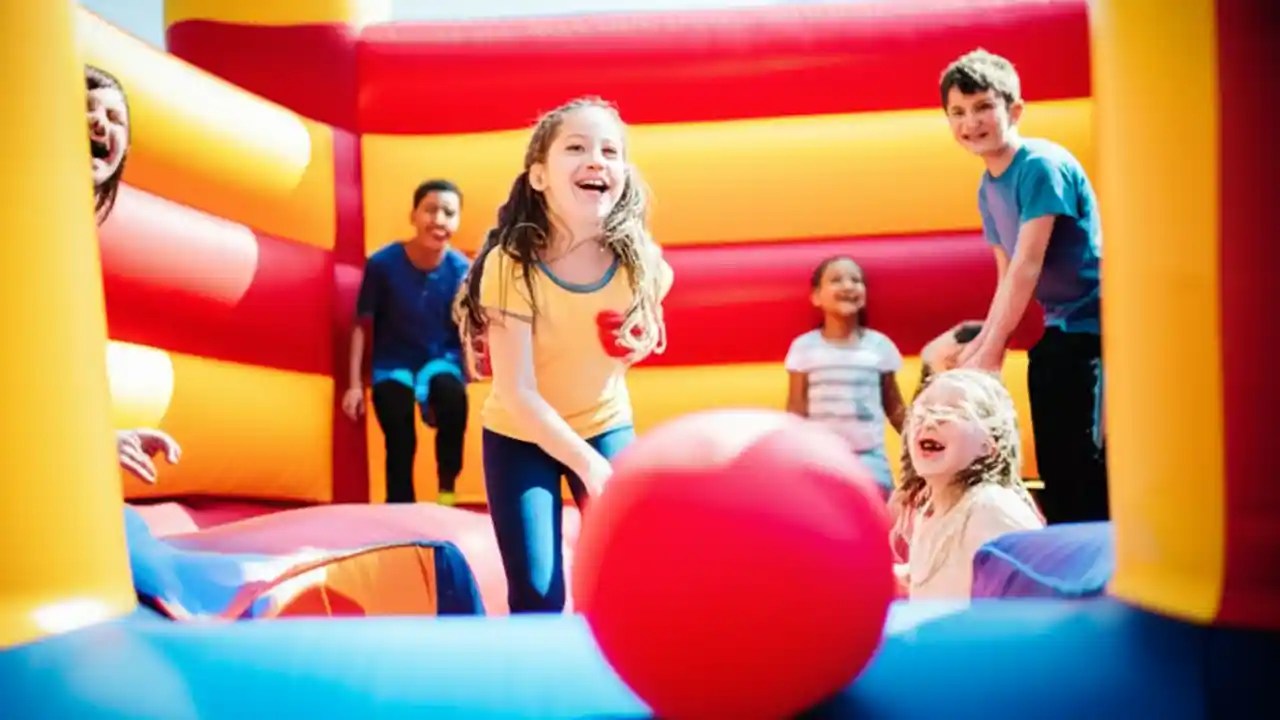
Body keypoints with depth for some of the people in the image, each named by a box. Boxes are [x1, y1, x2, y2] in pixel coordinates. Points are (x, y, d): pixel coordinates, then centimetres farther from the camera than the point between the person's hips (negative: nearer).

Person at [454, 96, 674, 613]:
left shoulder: (639, 259, -16)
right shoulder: (511, 266, -26)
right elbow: (517, 394, -28)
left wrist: (642, 340, -8)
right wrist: (589, 465, -31)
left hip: (605, 426, 3)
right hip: (519, 437, -2)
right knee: (538, 597, -7)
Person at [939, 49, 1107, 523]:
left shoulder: (1042, 165, -16)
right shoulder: (987, 189, 8)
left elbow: (1028, 265, -21)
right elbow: (1008, 279, 9)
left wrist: (990, 350, -21)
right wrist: (979, 345, 0)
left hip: (1093, 327, -8)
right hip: (1055, 331, 9)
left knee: (1085, 468, -9)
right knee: (1055, 468, 12)